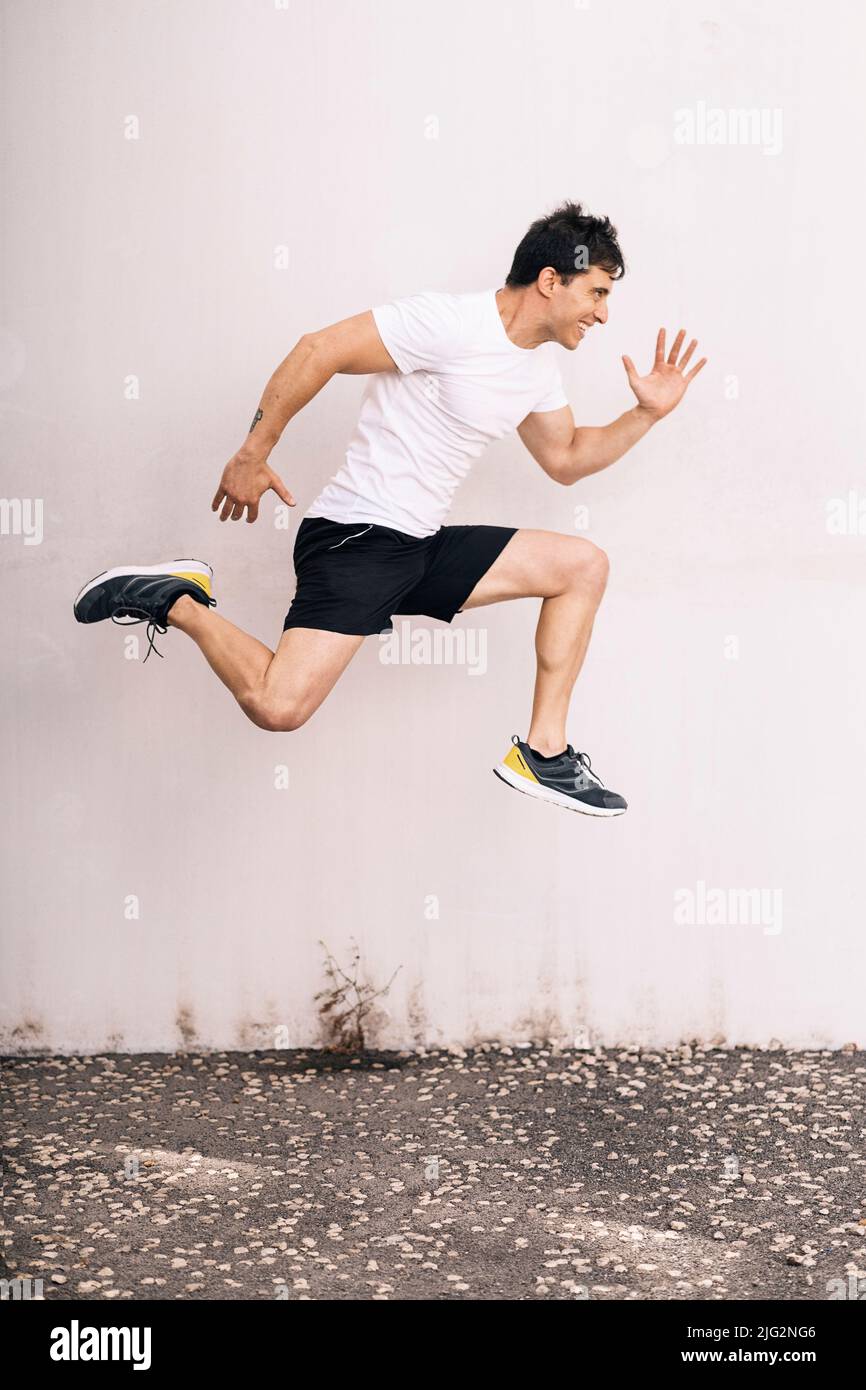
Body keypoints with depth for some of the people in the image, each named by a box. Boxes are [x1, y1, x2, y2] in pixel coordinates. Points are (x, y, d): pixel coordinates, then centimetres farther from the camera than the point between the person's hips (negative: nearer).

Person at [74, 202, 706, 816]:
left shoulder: (539, 365, 13)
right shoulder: (451, 323, -16)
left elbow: (567, 459, 29)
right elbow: (319, 351, -17)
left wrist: (647, 414, 15)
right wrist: (252, 456, -14)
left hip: (426, 547, 10)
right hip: (356, 536, -9)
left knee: (584, 565, 9)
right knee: (277, 704, -27)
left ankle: (543, 755, 10)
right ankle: (177, 602, -1)